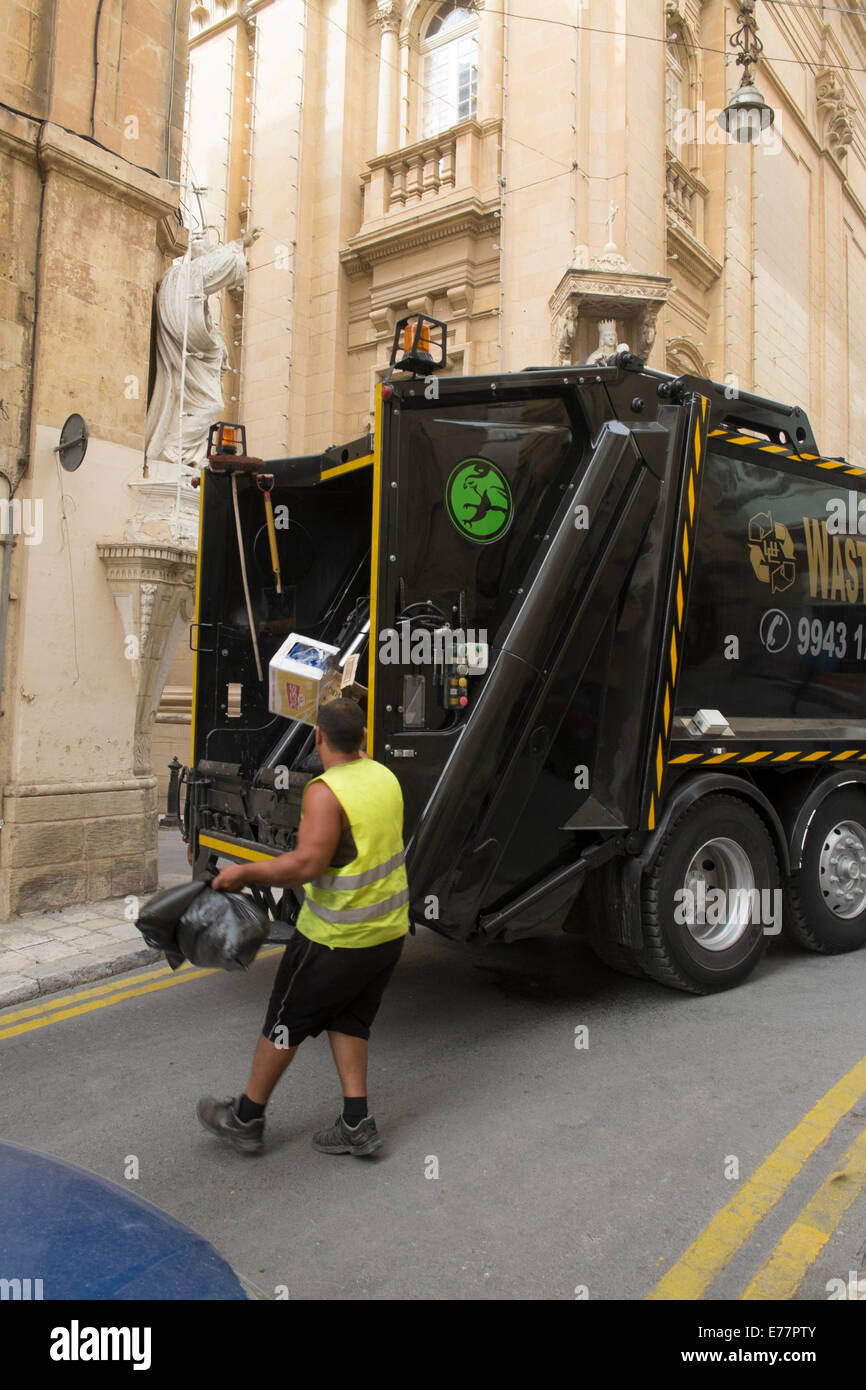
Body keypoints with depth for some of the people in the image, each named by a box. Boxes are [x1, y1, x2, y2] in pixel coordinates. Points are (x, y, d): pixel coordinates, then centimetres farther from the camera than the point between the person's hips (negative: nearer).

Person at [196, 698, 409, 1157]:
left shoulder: (326, 791, -22)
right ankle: (356, 1124, 20)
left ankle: (245, 1119, 27)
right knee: (348, 1020, 21)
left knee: (286, 1020, 11)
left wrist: (245, 873, -17)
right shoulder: (384, 777, 2)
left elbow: (307, 864, -29)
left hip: (336, 938, -7)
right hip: (388, 929, 7)